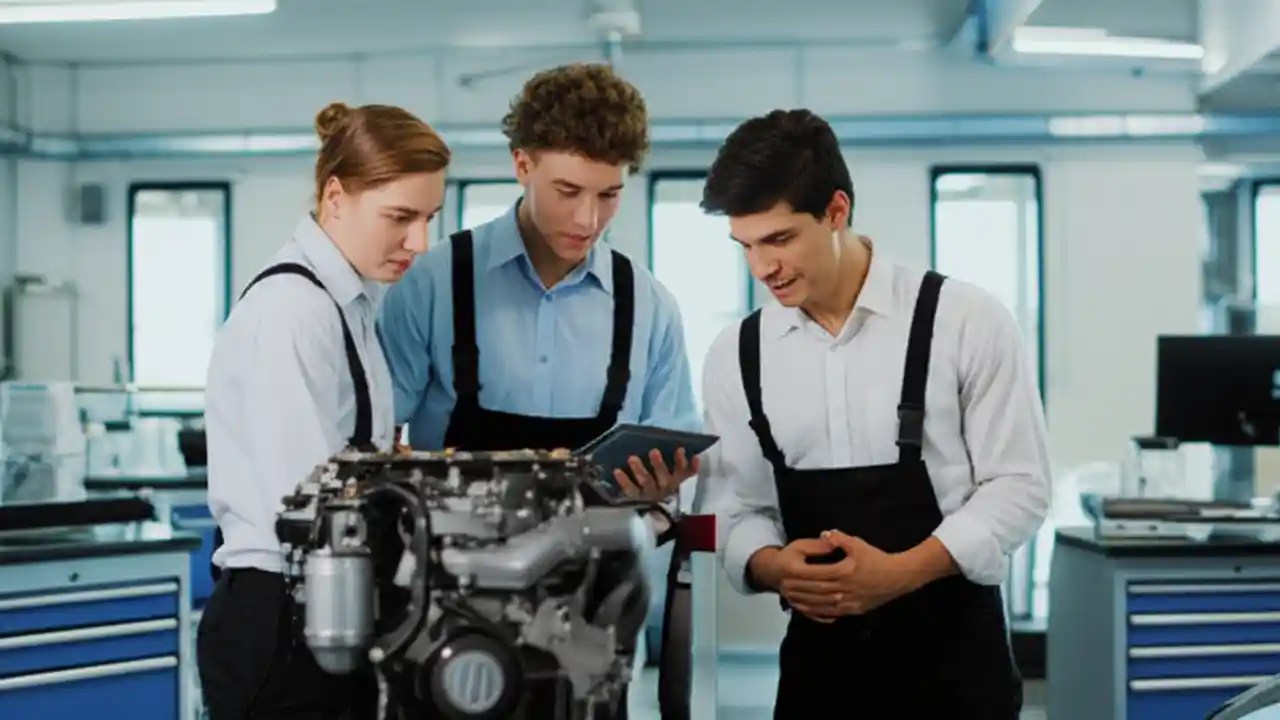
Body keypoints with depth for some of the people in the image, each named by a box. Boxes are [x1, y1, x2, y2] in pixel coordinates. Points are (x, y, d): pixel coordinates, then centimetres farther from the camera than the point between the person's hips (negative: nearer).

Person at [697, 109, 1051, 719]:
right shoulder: (735, 356, 3)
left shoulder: (965, 321, -8)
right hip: (818, 657, 3)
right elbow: (736, 510, 5)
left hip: (951, 654, -3)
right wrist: (771, 566, -17)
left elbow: (1017, 486, -7)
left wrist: (898, 573, -20)